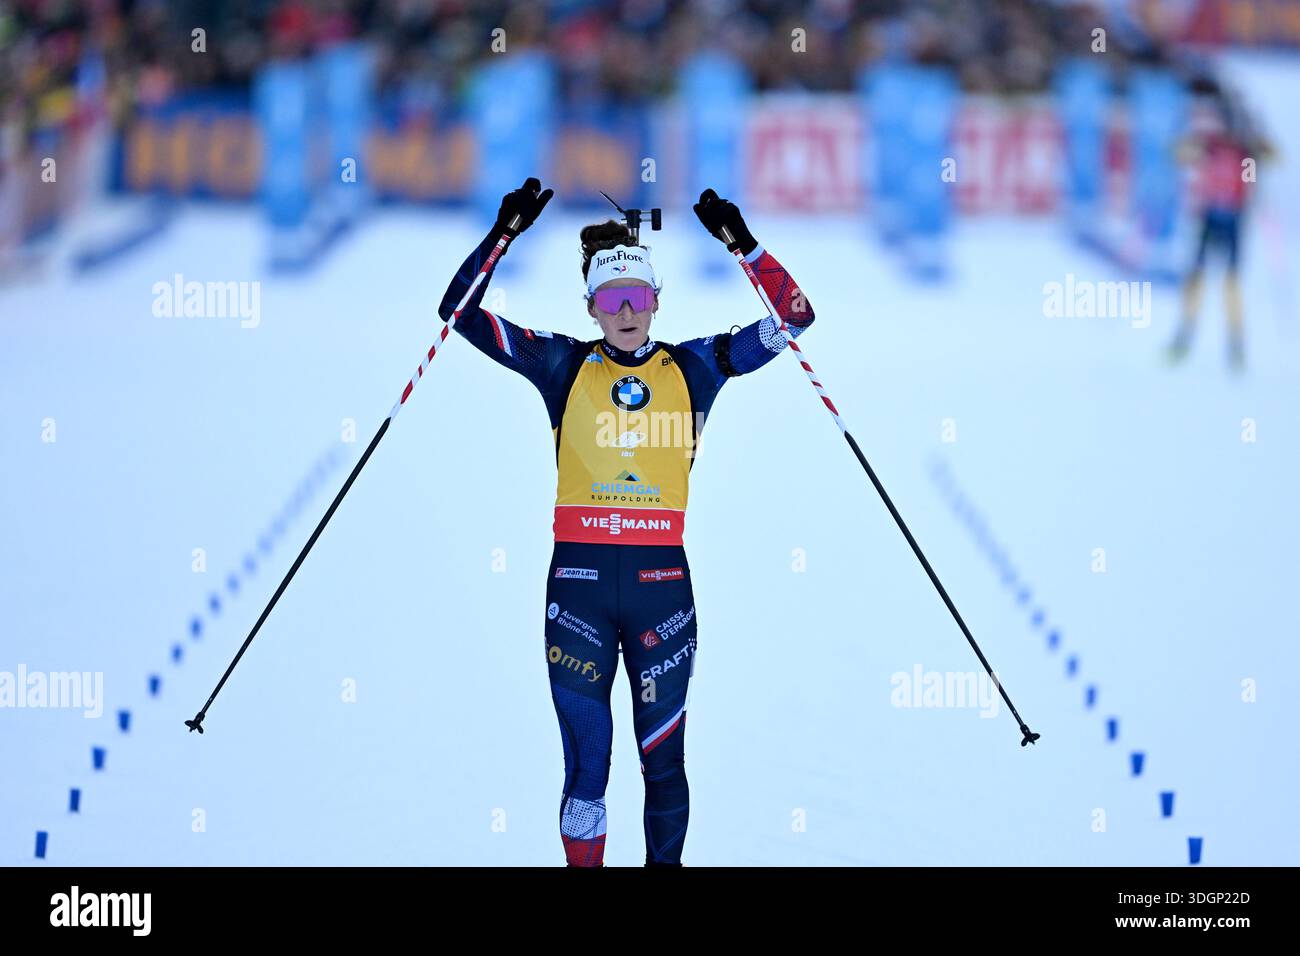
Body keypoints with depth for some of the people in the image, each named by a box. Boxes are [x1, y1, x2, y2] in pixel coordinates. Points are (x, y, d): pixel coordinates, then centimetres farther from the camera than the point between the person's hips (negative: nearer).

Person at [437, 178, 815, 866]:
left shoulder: (692, 368, 6)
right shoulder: (564, 365, 5)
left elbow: (794, 316, 4)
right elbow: (461, 311, 2)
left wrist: (741, 242, -7)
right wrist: (505, 232, -7)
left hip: (661, 583, 1)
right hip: (578, 583, -1)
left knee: (662, 756, 7)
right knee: (585, 761, -1)